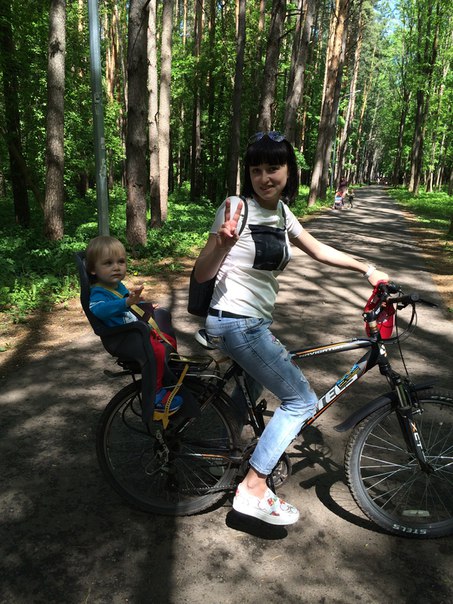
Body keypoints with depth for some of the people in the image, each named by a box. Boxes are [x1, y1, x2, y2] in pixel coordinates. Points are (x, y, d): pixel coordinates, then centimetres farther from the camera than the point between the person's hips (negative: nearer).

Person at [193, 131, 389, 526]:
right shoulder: (237, 207, -16)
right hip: (236, 323, -8)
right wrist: (223, 243, -35)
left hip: (256, 322, 8)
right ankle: (253, 490, 5)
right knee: (302, 401, -6)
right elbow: (201, 274, -16)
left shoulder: (281, 212, 5)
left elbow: (318, 250, 20)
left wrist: (367, 269, 19)